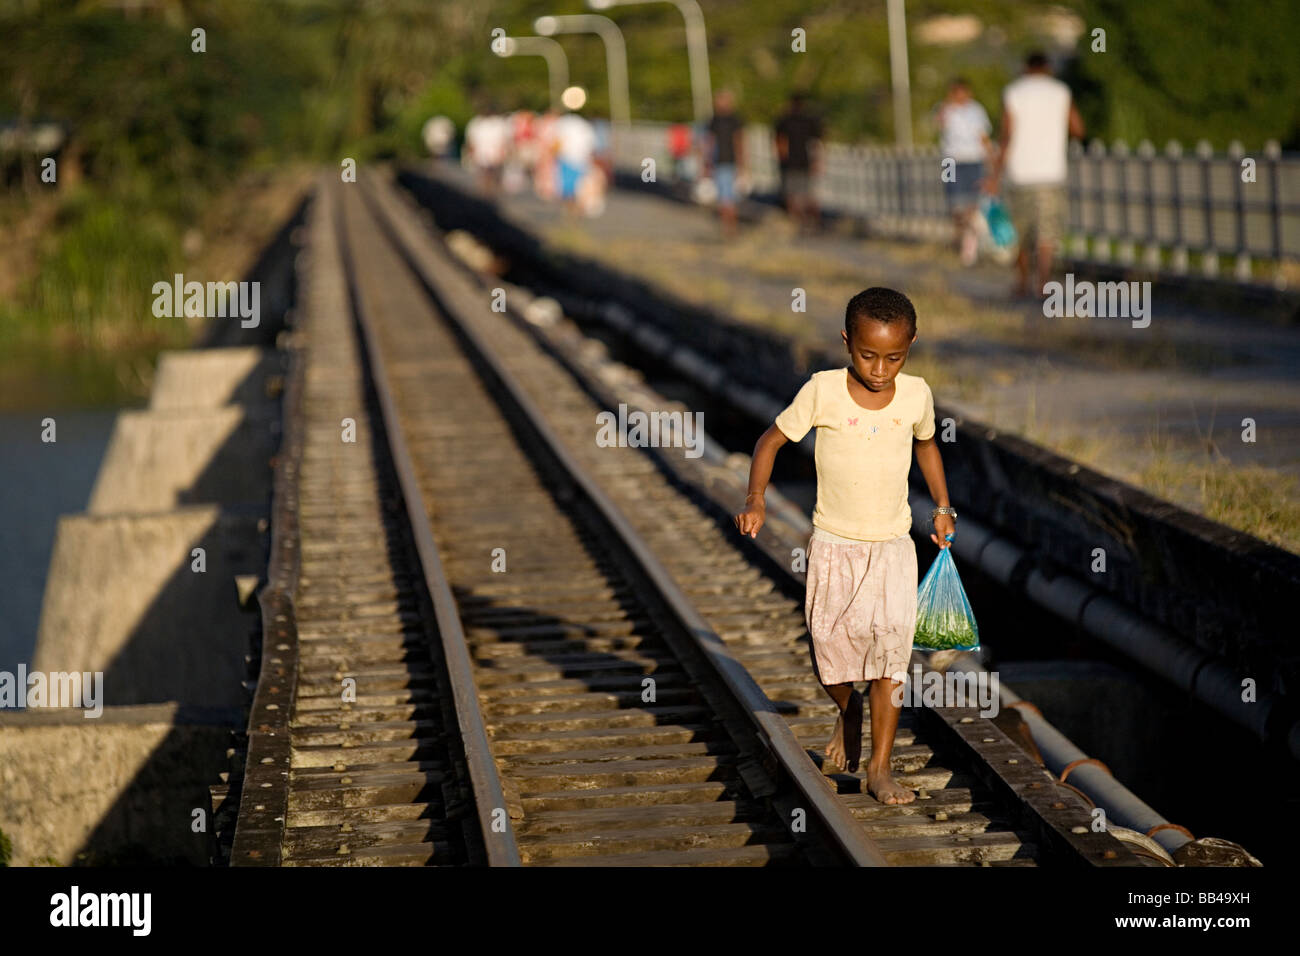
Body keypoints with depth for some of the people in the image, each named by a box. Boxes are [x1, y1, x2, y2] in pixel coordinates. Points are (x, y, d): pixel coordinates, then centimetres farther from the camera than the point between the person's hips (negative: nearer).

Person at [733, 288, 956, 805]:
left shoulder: (916, 394, -5)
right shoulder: (823, 391, -13)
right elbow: (771, 440, -4)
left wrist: (943, 506, 15)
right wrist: (755, 499, -18)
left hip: (892, 548, 1)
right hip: (833, 547, -1)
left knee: (891, 647, -11)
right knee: (832, 649, 6)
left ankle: (879, 767, -3)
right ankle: (847, 710, 41)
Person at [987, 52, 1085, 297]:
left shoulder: (1012, 93, 1)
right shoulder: (1061, 92, 4)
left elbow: (1007, 136, -7)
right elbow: (1078, 129, 8)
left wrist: (996, 173, -7)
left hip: (1019, 173, 0)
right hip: (1051, 172, 0)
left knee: (1020, 230, 14)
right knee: (1047, 231, -5)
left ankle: (1023, 282, 21)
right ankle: (1044, 281, -21)